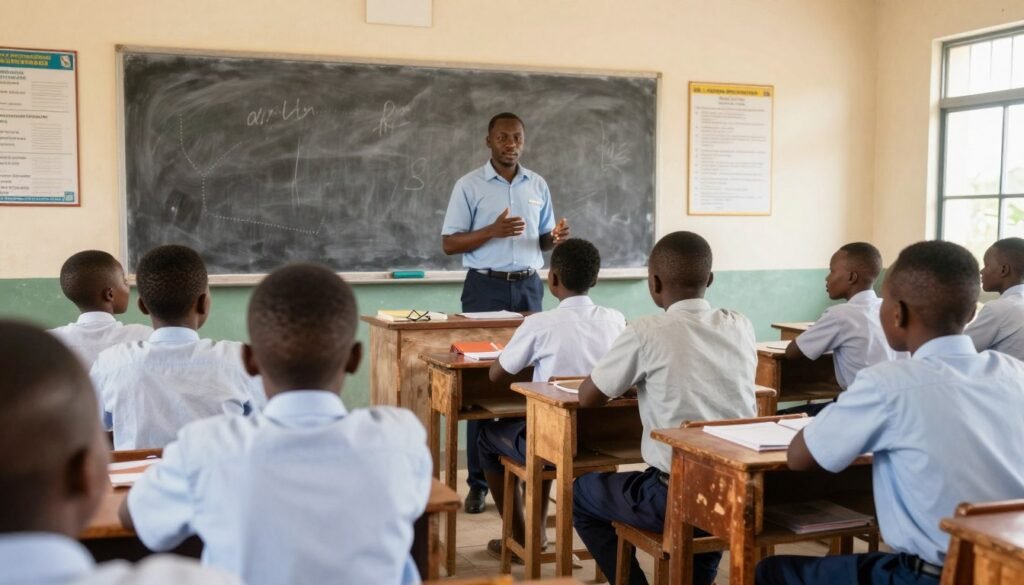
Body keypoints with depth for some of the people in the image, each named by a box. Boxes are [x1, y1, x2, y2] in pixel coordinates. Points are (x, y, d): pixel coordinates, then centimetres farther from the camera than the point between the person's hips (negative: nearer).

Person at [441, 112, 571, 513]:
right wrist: (494, 230, -19)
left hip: (528, 286, 3)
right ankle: (479, 481, 3)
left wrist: (557, 238, -8)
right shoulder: (469, 185, -2)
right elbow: (449, 243, -5)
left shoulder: (538, 185, 10)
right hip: (485, 287, -3)